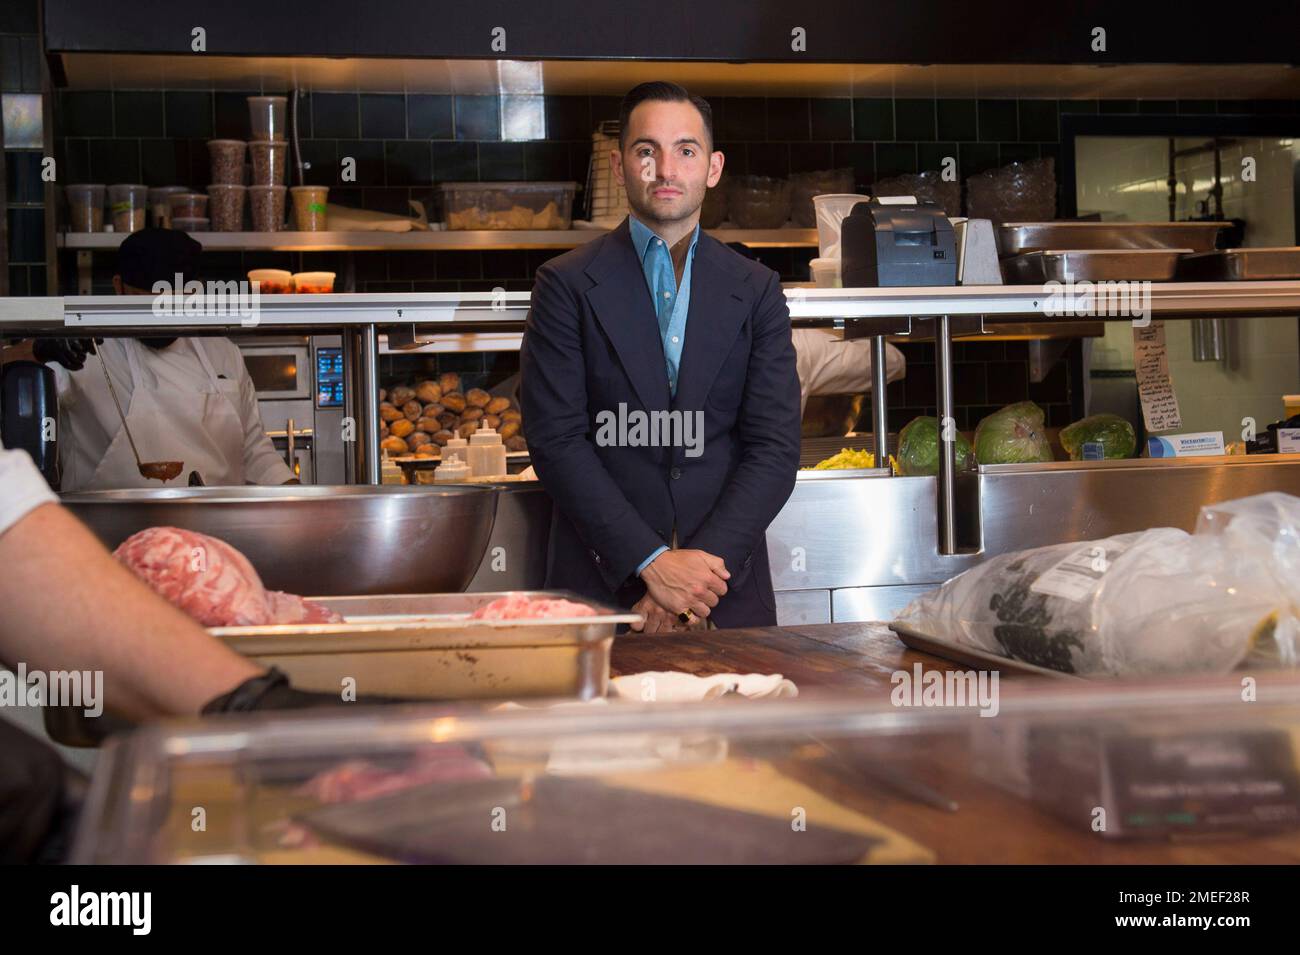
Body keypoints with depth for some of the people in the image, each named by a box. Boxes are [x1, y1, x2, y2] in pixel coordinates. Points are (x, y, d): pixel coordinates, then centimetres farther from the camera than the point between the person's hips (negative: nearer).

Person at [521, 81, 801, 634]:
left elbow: (775, 448, 0)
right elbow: (556, 440, -7)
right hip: (601, 584, -2)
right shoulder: (566, 286, 1)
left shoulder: (756, 292, 7)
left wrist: (705, 565, -12)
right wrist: (652, 563, -15)